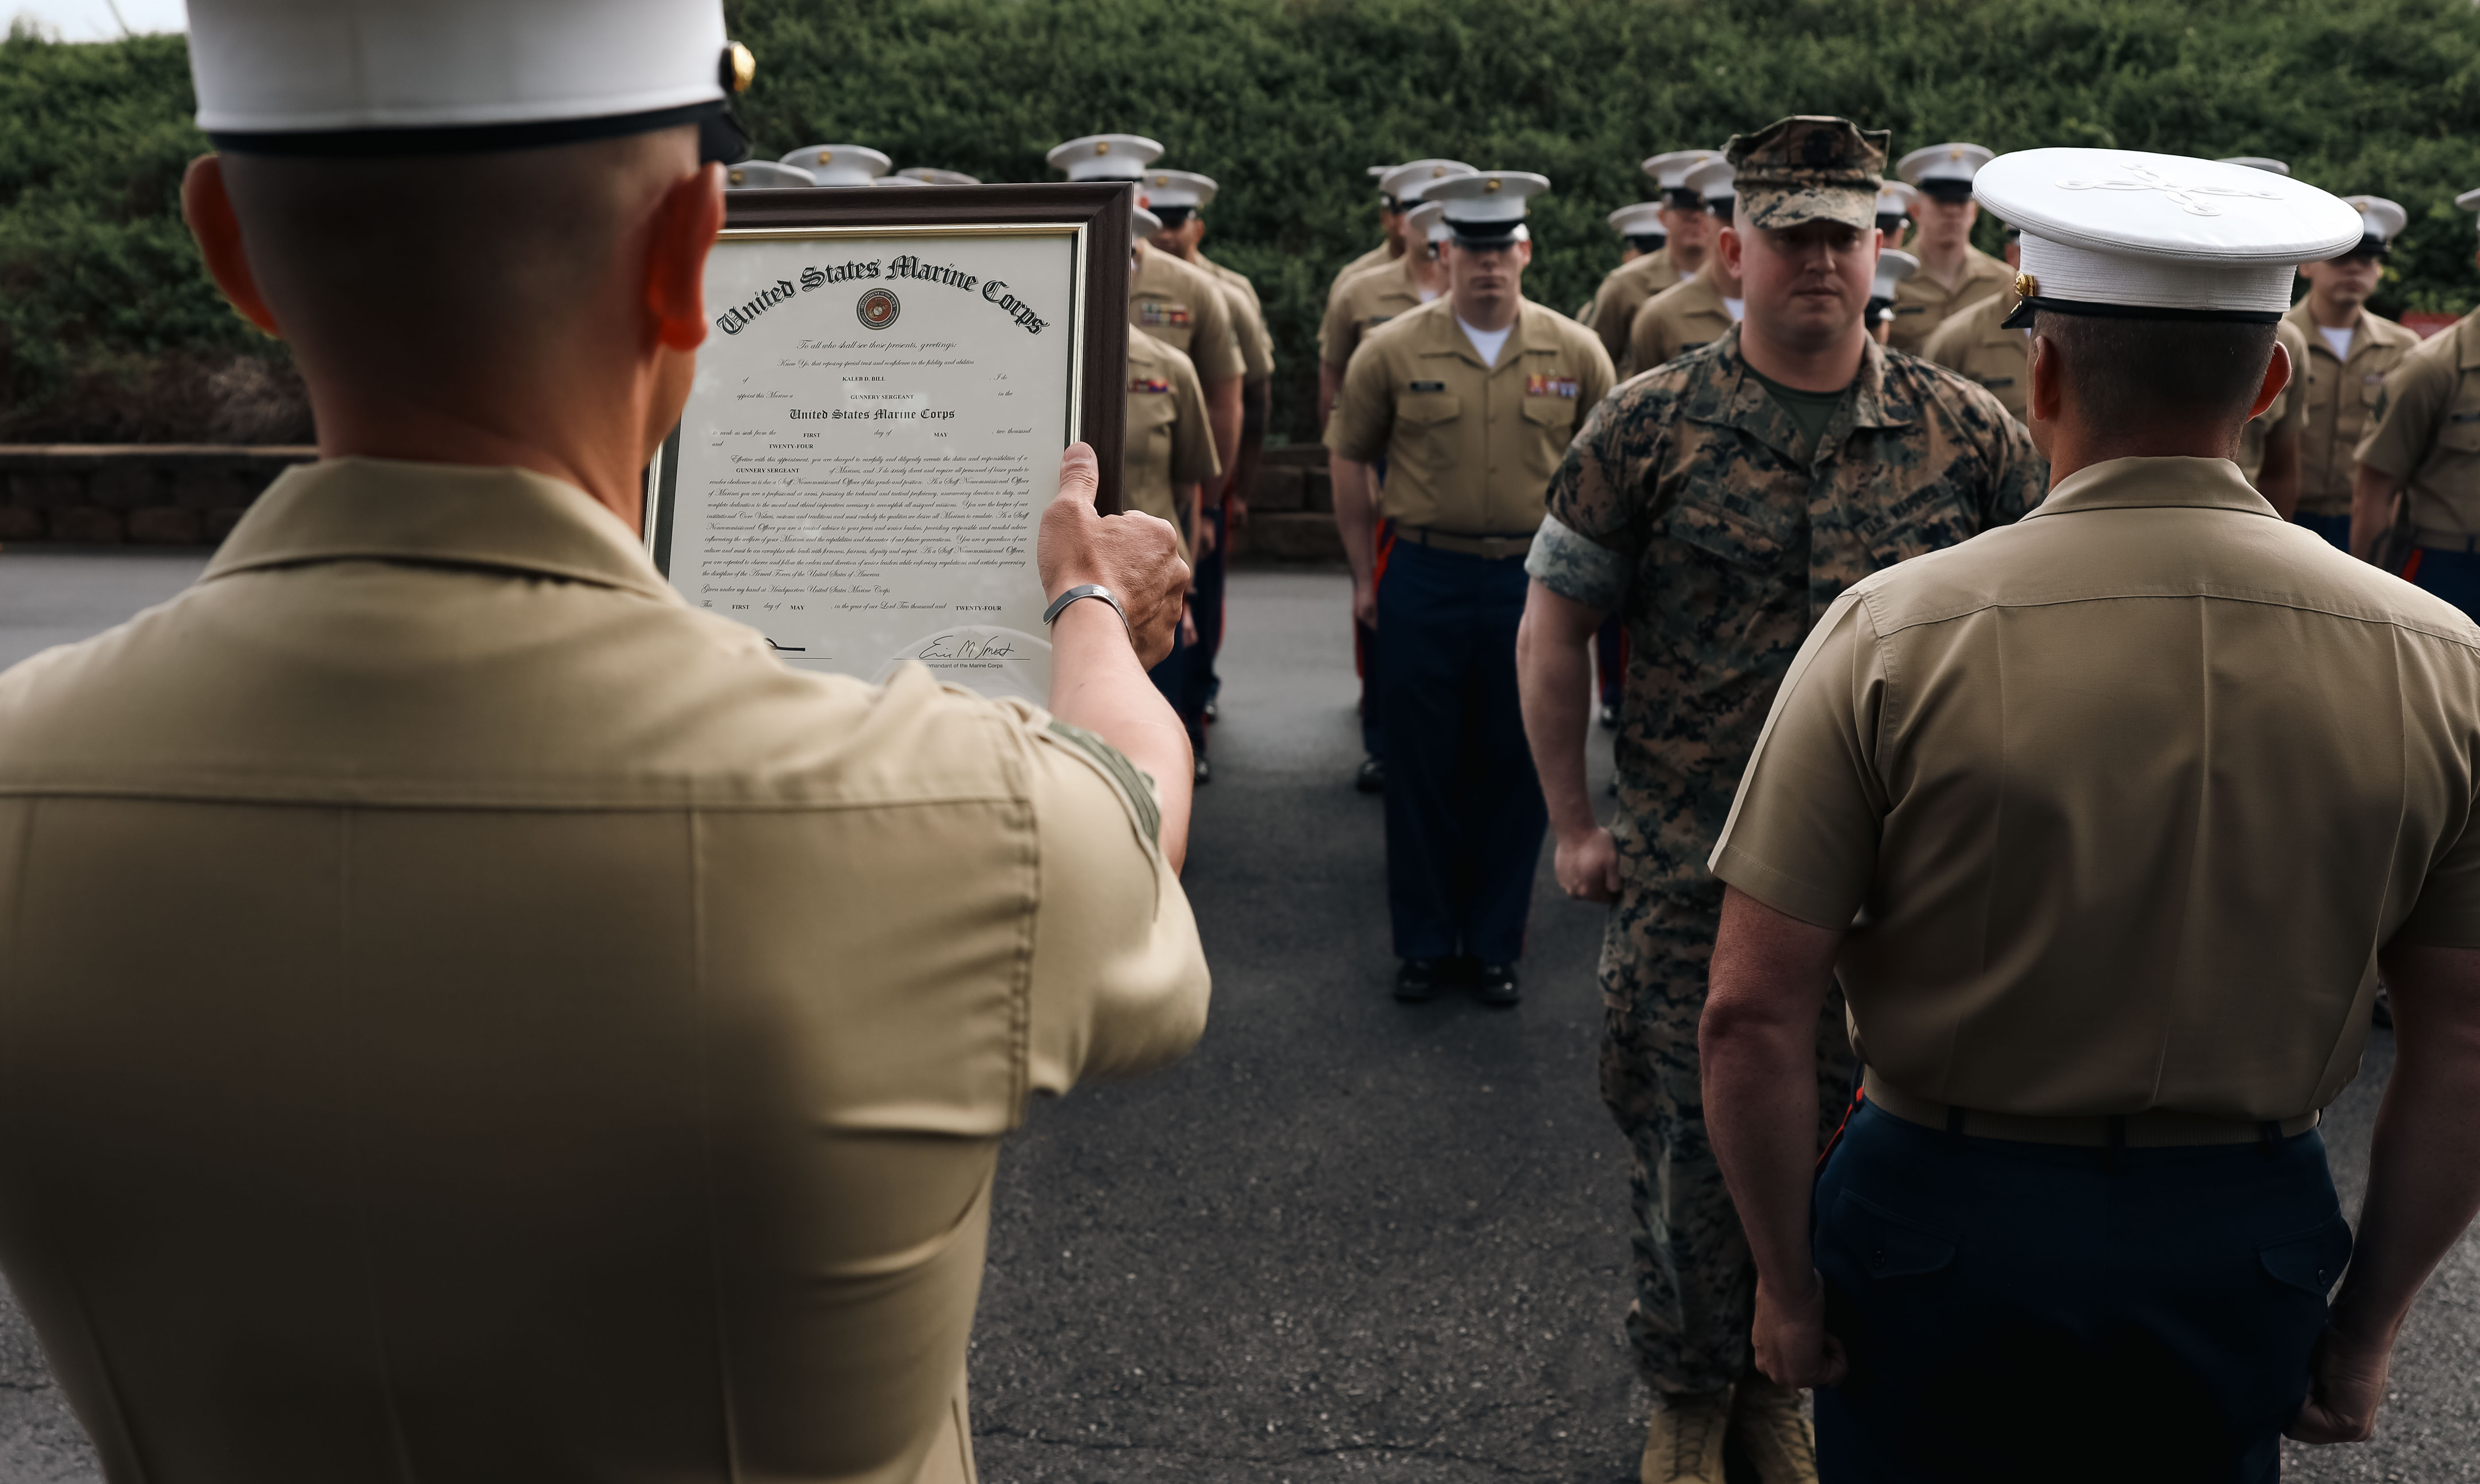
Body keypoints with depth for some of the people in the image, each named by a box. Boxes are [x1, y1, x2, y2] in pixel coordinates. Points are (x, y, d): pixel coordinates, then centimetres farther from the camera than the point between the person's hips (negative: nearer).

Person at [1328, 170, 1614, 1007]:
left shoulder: (1576, 353, 2)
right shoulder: (1392, 352, -1)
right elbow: (1348, 462, 7)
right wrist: (1364, 574, 5)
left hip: (1534, 584, 1)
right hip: (1425, 583, 0)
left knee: (1516, 768, 7)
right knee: (1422, 768, 6)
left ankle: (1496, 945, 22)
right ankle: (1426, 943, 20)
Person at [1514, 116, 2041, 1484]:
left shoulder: (1966, 434, 0)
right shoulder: (1647, 428, -4)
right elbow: (1552, 626, 1)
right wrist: (1572, 824, -1)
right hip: (1686, 866, -1)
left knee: (1838, 1138, 14)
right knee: (1685, 1141, 8)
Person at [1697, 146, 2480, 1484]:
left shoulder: (1895, 634, -17)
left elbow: (1754, 1016, -17)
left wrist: (1790, 1284, -3)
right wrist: (2368, 1326, 10)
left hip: (1939, 1221, -2)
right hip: (2244, 1245, 3)